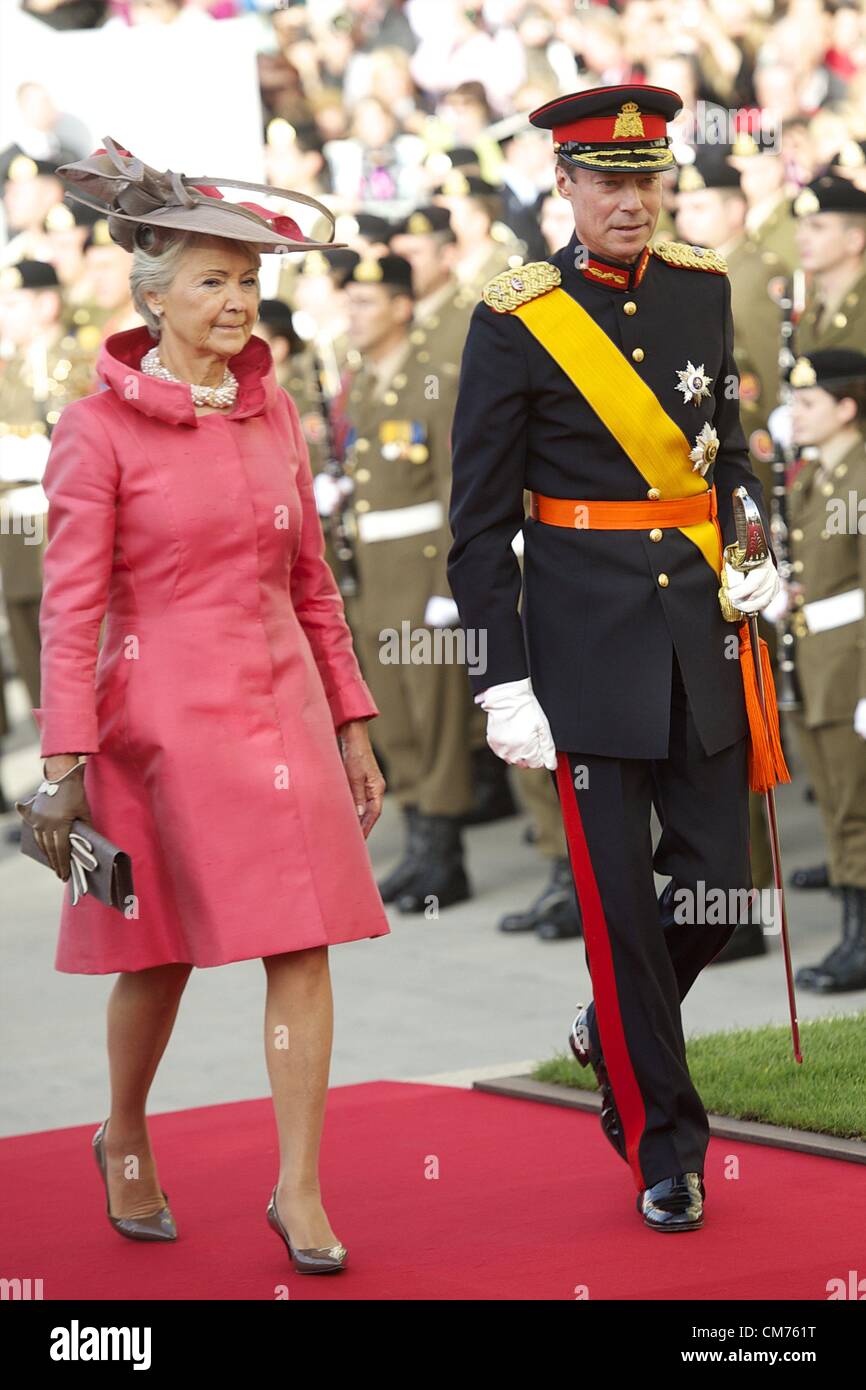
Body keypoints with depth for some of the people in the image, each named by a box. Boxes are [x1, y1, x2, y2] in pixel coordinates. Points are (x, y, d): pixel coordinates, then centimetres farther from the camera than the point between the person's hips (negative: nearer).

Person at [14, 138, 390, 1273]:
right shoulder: (100, 428, -8)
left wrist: (350, 723, 12)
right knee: (162, 951, 9)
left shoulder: (271, 411, 7)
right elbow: (70, 606, -9)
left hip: (281, 705, 4)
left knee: (304, 947, -3)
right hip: (165, 717, -4)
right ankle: (125, 1140, 35)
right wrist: (66, 762, -14)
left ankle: (300, 1192, 4)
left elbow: (311, 580, 13)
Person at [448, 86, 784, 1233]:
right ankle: (663, 1146, 13)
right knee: (619, 898, 1)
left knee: (718, 877, 5)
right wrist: (502, 681, -9)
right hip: (589, 647, -4)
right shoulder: (516, 321, -7)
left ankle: (617, 1032, 33)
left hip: (702, 633, 4)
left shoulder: (703, 290, 6)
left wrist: (753, 556, 6)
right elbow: (480, 522, -6)